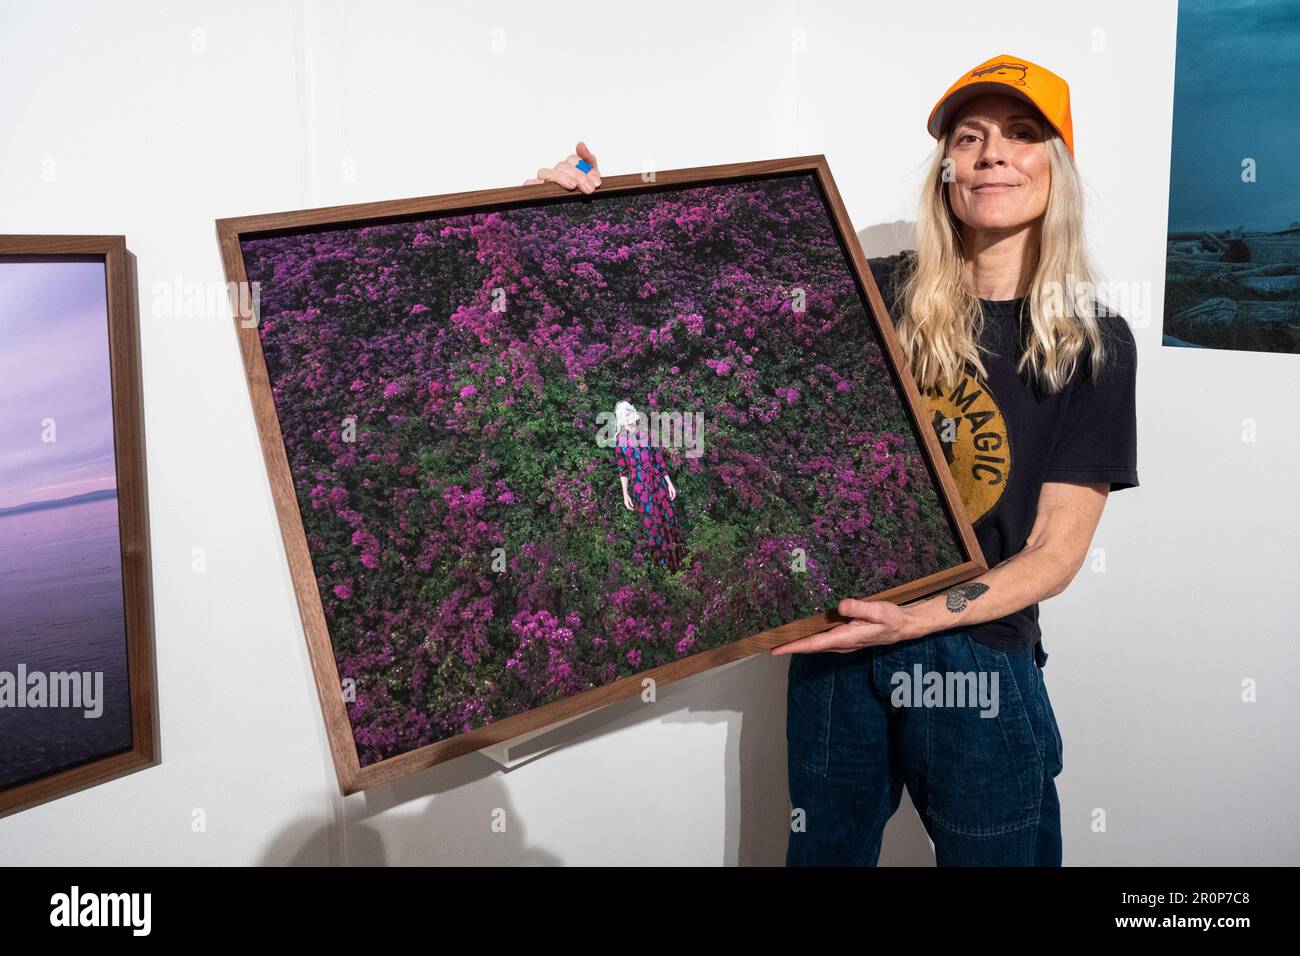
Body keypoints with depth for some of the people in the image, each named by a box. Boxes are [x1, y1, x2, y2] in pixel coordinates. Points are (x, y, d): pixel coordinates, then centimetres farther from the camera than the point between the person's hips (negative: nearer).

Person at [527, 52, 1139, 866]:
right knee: (824, 849, 18)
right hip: (836, 647, 2)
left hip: (978, 659, -1)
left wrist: (918, 619, -19)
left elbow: (1057, 551, -7)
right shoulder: (876, 296, -1)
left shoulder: (1093, 342, -4)